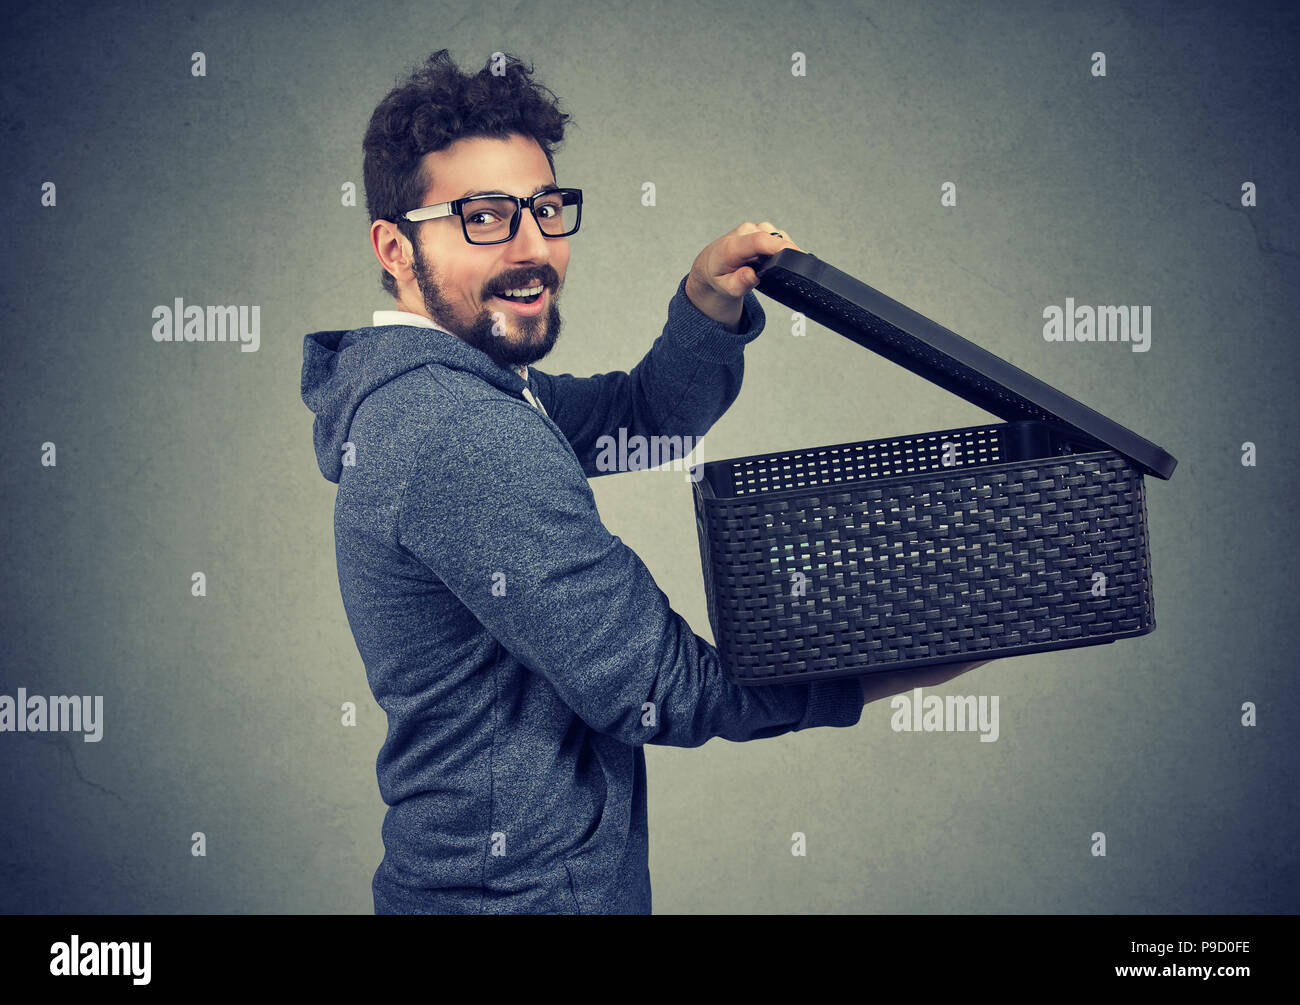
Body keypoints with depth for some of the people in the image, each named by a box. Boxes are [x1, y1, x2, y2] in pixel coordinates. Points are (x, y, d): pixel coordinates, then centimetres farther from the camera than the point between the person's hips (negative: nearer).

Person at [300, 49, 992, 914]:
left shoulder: (418, 390, 4)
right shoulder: (461, 436, -26)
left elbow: (647, 413, 10)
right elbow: (658, 691, -24)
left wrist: (710, 300, -9)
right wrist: (897, 670, -15)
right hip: (527, 890, -9)